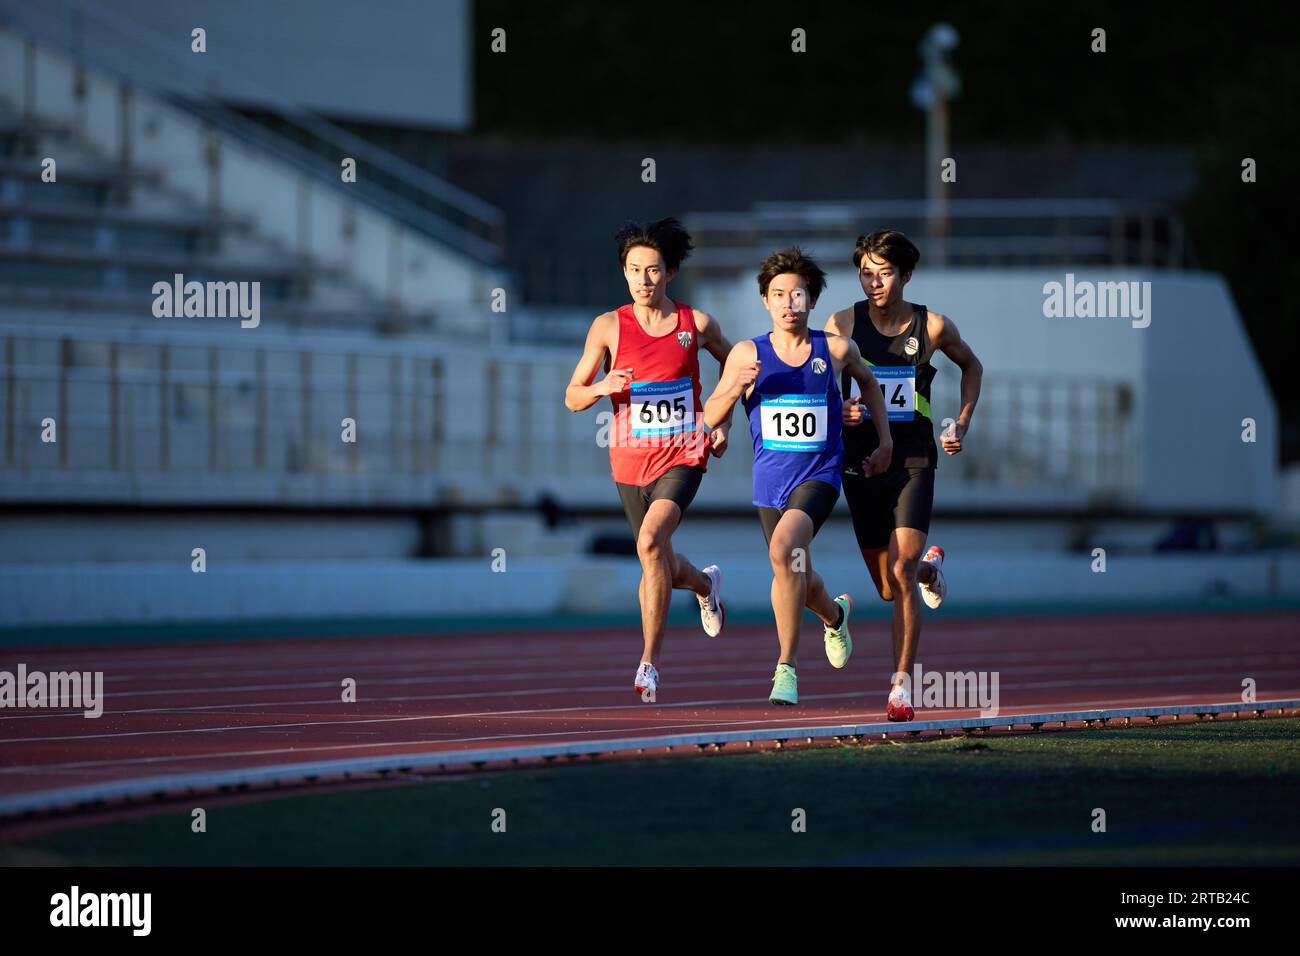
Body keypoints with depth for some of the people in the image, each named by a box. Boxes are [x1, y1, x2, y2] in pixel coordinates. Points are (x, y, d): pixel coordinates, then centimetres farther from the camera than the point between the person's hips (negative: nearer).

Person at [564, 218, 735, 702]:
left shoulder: (697, 324, -1)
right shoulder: (608, 326, -2)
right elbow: (572, 397, 0)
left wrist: (724, 424, 9)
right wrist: (602, 388, -22)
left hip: (683, 457, -3)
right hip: (630, 461, 3)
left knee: (651, 541, -27)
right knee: (662, 570, 15)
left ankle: (649, 660, -22)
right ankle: (705, 582, 53)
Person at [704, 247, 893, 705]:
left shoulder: (835, 350, -3)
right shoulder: (747, 353, -2)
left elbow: (866, 378, 20)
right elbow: (710, 416, 2)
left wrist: (884, 439, 16)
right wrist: (736, 388, -19)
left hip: (819, 475, -3)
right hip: (770, 479, 3)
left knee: (784, 550, -30)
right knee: (796, 578, 17)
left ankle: (786, 668, -26)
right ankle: (834, 615, 56)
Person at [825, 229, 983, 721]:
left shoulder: (933, 327, -1)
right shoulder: (843, 324, -2)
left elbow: (971, 366, 18)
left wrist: (962, 425, 7)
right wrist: (838, 413, -17)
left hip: (914, 463, -2)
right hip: (861, 464, 2)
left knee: (901, 570, -19)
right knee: (889, 589, 9)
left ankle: (902, 683, -13)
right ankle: (930, 567, 46)